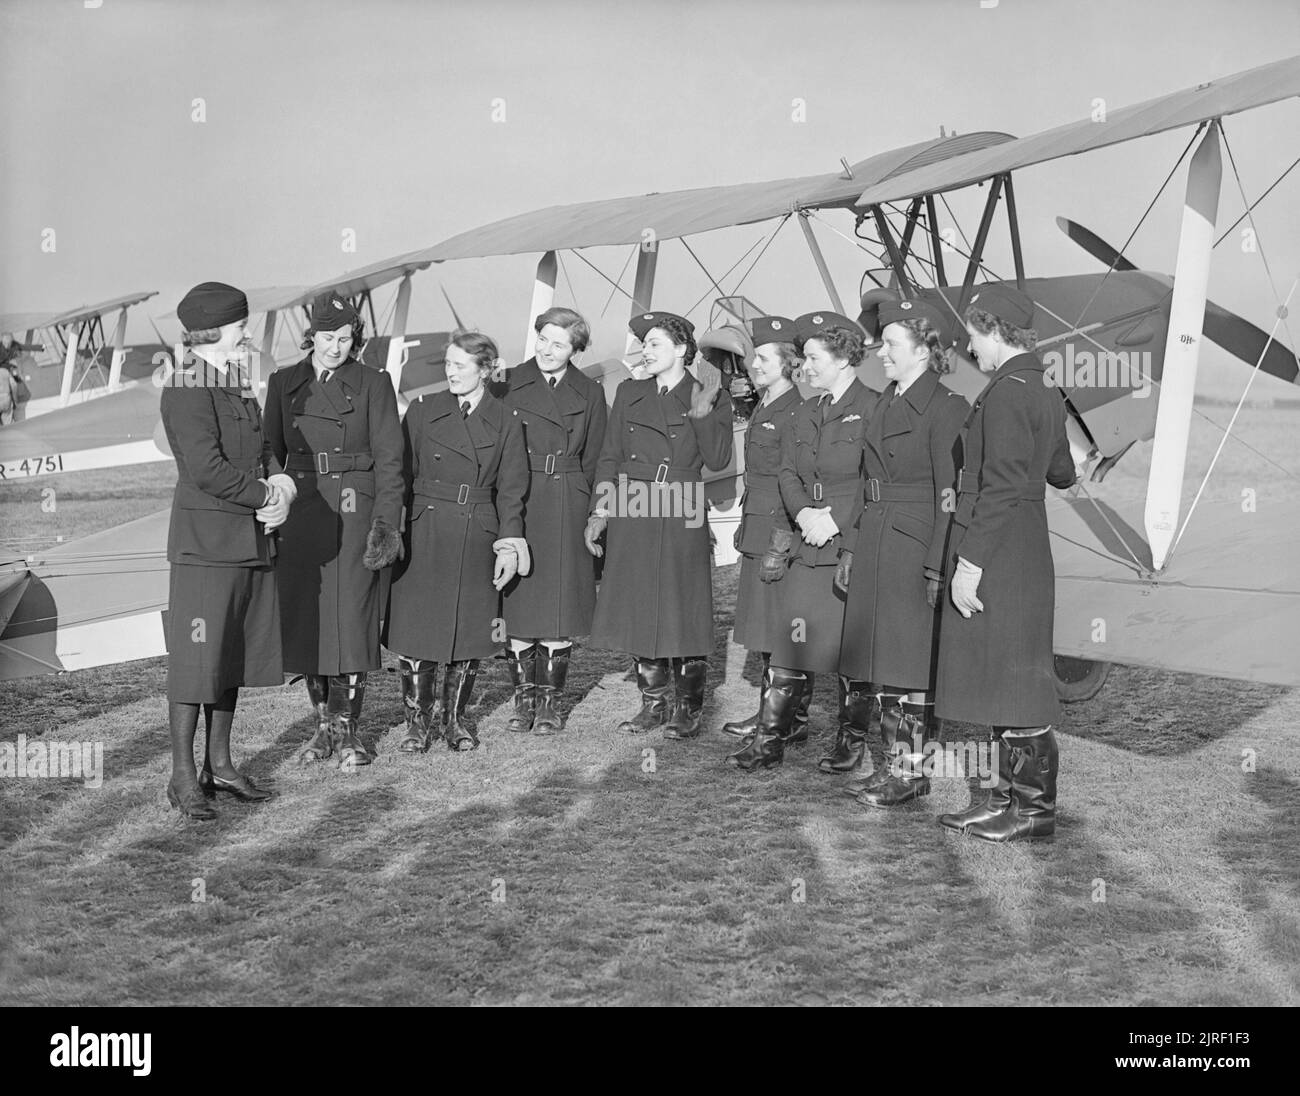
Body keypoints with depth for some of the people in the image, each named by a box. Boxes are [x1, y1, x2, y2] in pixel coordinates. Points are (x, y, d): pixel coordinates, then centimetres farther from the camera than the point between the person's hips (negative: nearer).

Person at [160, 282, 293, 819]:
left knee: (235, 657, 14)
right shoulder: (188, 389, -13)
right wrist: (266, 497, -11)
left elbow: (264, 451, 17)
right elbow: (206, 469, -21)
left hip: (251, 543, 9)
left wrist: (280, 483, -3)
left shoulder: (236, 384, 17)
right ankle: (183, 778, 7)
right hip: (205, 544, -9)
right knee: (195, 660, -2)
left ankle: (219, 764, 25)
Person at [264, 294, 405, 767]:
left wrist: (385, 522, -11)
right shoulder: (283, 383, 10)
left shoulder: (373, 384, 2)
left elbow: (389, 459, -2)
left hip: (355, 511, -3)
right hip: (300, 511, 3)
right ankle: (323, 722, 18)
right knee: (308, 619, 4)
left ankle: (347, 727, 8)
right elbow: (271, 453, 13)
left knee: (351, 617, -4)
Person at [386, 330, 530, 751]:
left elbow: (510, 491, 3)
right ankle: (418, 721, 12)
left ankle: (455, 720, 21)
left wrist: (509, 545, -4)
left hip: (477, 540, 0)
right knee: (416, 631, -2)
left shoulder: (505, 423, 4)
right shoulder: (423, 411, 3)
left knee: (470, 634, 5)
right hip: (424, 535, 0)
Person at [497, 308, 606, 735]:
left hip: (567, 507, 0)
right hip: (517, 504, 0)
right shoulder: (510, 384, 4)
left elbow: (594, 460, 9)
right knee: (518, 602, 1)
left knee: (560, 603, 1)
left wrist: (592, 517, 1)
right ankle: (524, 696, 14)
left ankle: (550, 700, 13)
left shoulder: (589, 394, 7)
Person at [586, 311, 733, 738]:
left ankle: (689, 710, 12)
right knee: (640, 615, 7)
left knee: (684, 617, -1)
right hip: (632, 521, 4)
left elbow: (717, 459, -11)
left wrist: (702, 409, -19)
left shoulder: (712, 399, 2)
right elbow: (609, 458, 12)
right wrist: (597, 514, 6)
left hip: (682, 522, -4)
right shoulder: (628, 394, 12)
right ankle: (653, 704, 20)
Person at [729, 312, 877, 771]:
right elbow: (787, 472, 11)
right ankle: (769, 738, 7)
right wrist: (804, 513, -7)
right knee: (790, 640, 2)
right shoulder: (805, 413, 17)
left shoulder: (873, 408, -5)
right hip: (807, 545, 6)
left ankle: (852, 742, 16)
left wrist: (836, 520, -16)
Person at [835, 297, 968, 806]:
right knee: (877, 662, 10)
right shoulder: (885, 403, 15)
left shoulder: (946, 407, -10)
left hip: (914, 549, -8)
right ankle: (886, 764, 20)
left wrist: (936, 568, -18)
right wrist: (851, 549, 13)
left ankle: (910, 770, 10)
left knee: (909, 666, -2)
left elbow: (949, 497, -14)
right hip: (873, 546, 8)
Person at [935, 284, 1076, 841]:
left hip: (998, 555, -10)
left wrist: (969, 563, -20)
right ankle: (1012, 796, 23)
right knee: (1004, 680, 15)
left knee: (1014, 679, -1)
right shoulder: (1043, 389, 13)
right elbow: (1061, 472, 23)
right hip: (1027, 548, 10)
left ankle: (1036, 806, 9)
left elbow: (1001, 489, -21)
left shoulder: (1007, 392, -16)